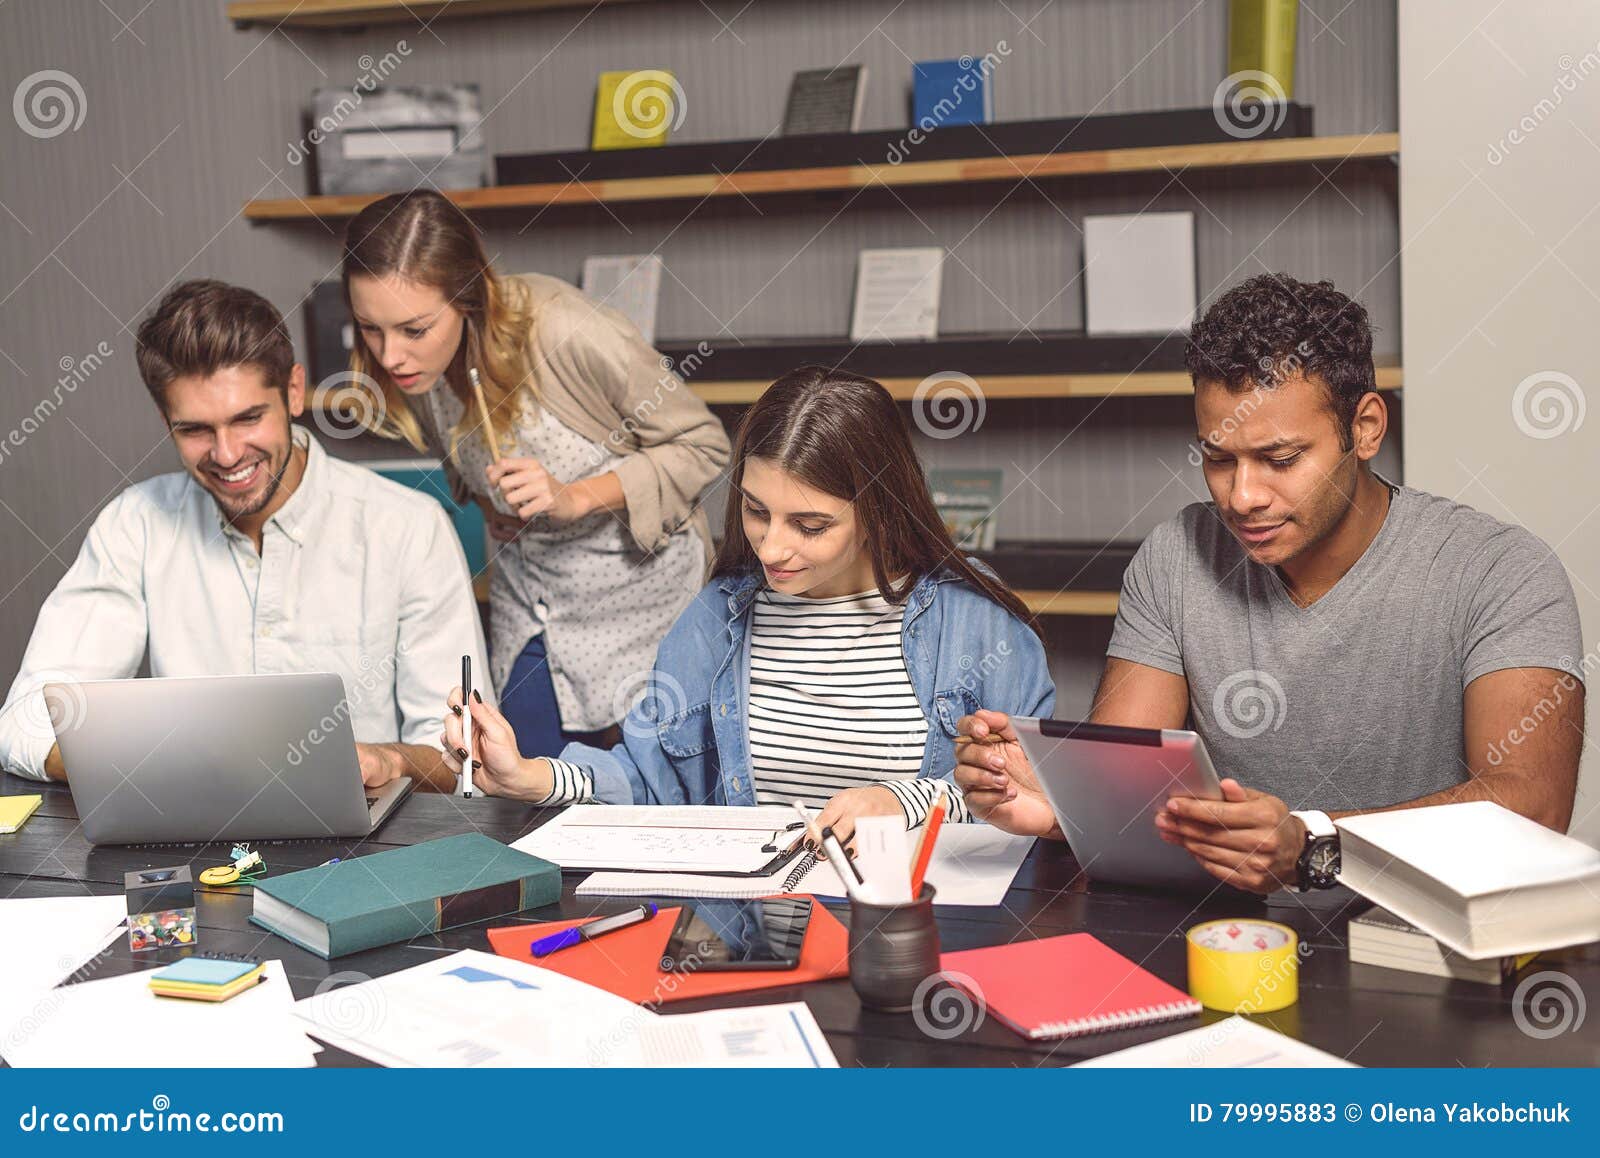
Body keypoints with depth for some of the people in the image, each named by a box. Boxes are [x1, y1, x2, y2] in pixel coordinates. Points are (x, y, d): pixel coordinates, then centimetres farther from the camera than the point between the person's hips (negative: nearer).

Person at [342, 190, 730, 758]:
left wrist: (576, 497, -30)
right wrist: (489, 499, -4)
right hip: (527, 594, 5)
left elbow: (704, 444, -19)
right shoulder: (408, 361, -12)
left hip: (640, 585, -5)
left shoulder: (566, 334, -31)